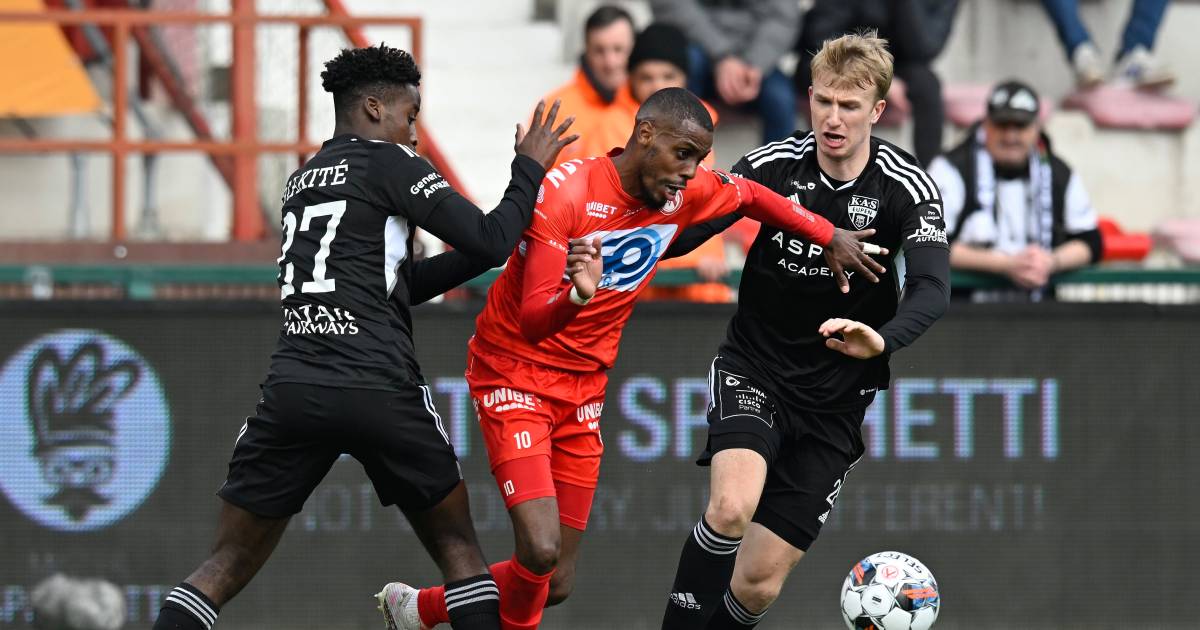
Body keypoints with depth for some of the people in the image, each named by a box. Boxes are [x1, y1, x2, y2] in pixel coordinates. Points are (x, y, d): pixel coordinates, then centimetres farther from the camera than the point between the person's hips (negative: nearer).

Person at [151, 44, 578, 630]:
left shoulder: (303, 179, 23)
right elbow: (491, 241, -3)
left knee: (228, 565, 6)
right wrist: (529, 168, 11)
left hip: (292, 392, 5)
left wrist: (474, 258, 28)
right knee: (458, 548, 11)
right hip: (379, 391, -5)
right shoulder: (390, 165, 1)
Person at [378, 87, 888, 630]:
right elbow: (532, 322, -27)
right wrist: (578, 296, -47)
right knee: (540, 551, -24)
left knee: (556, 585, 4)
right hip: (515, 375, -6)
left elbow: (750, 196, 19)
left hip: (583, 388, 6)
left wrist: (830, 237, 16)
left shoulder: (686, 193, -5)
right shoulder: (564, 193, -23)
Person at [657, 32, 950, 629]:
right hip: (754, 371, -1)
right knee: (733, 506, -31)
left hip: (834, 399, 1)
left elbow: (931, 288, -27)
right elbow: (681, 234, -10)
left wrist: (882, 340, -48)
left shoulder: (906, 187, -12)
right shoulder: (774, 165, -9)